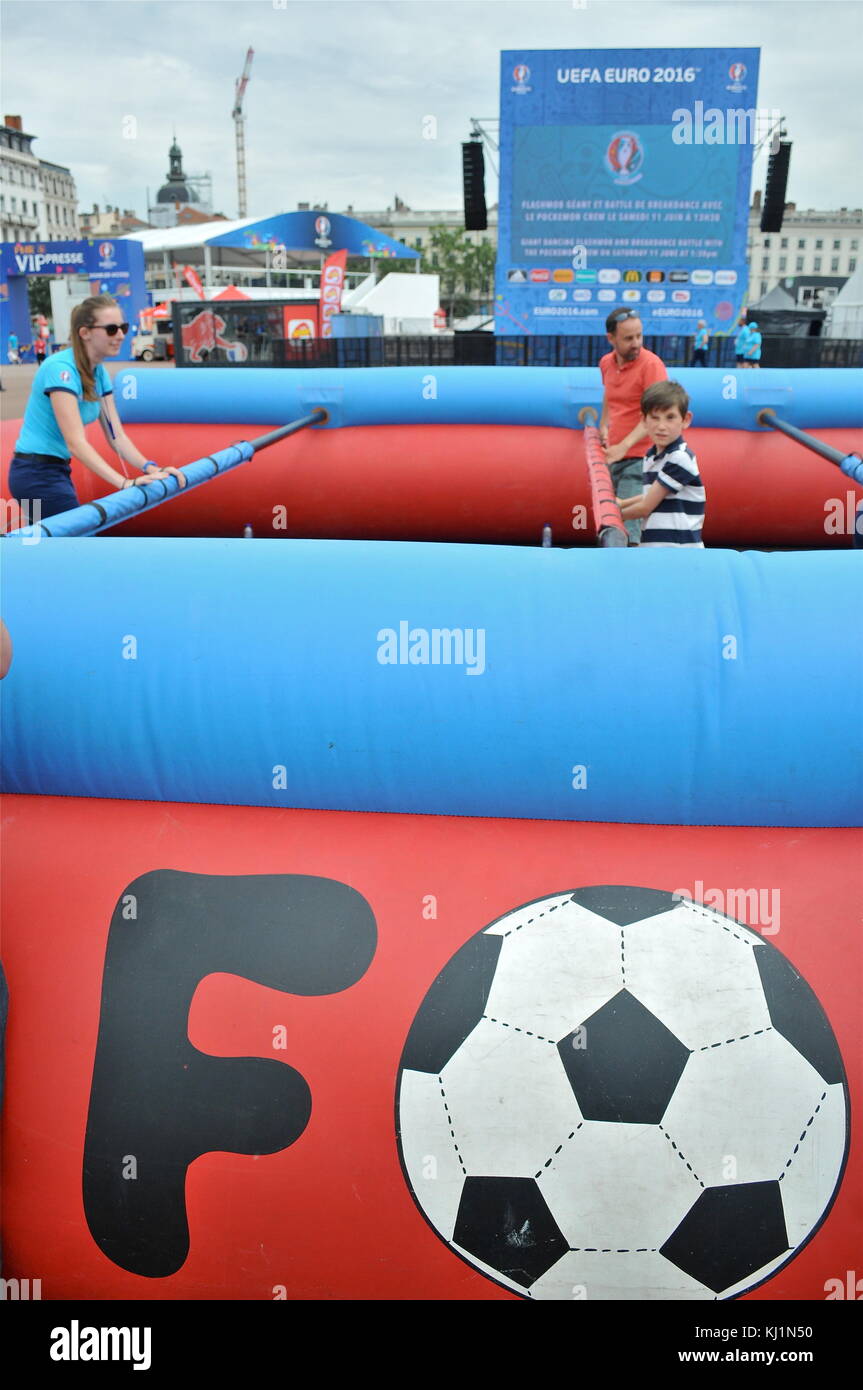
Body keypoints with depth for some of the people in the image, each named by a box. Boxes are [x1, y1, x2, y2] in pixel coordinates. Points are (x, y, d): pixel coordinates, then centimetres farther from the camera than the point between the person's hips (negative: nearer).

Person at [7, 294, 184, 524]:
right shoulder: (61, 369, -21)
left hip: (57, 471, 9)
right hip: (36, 473, -9)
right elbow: (76, 442, -29)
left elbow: (116, 436, 2)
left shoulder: (99, 373, 5)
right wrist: (125, 483, -36)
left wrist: (150, 468, -14)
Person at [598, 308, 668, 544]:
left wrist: (625, 445, -28)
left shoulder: (651, 364, -12)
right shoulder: (606, 363, 9)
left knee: (628, 528, -17)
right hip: (614, 457, 8)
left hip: (639, 458, -7)